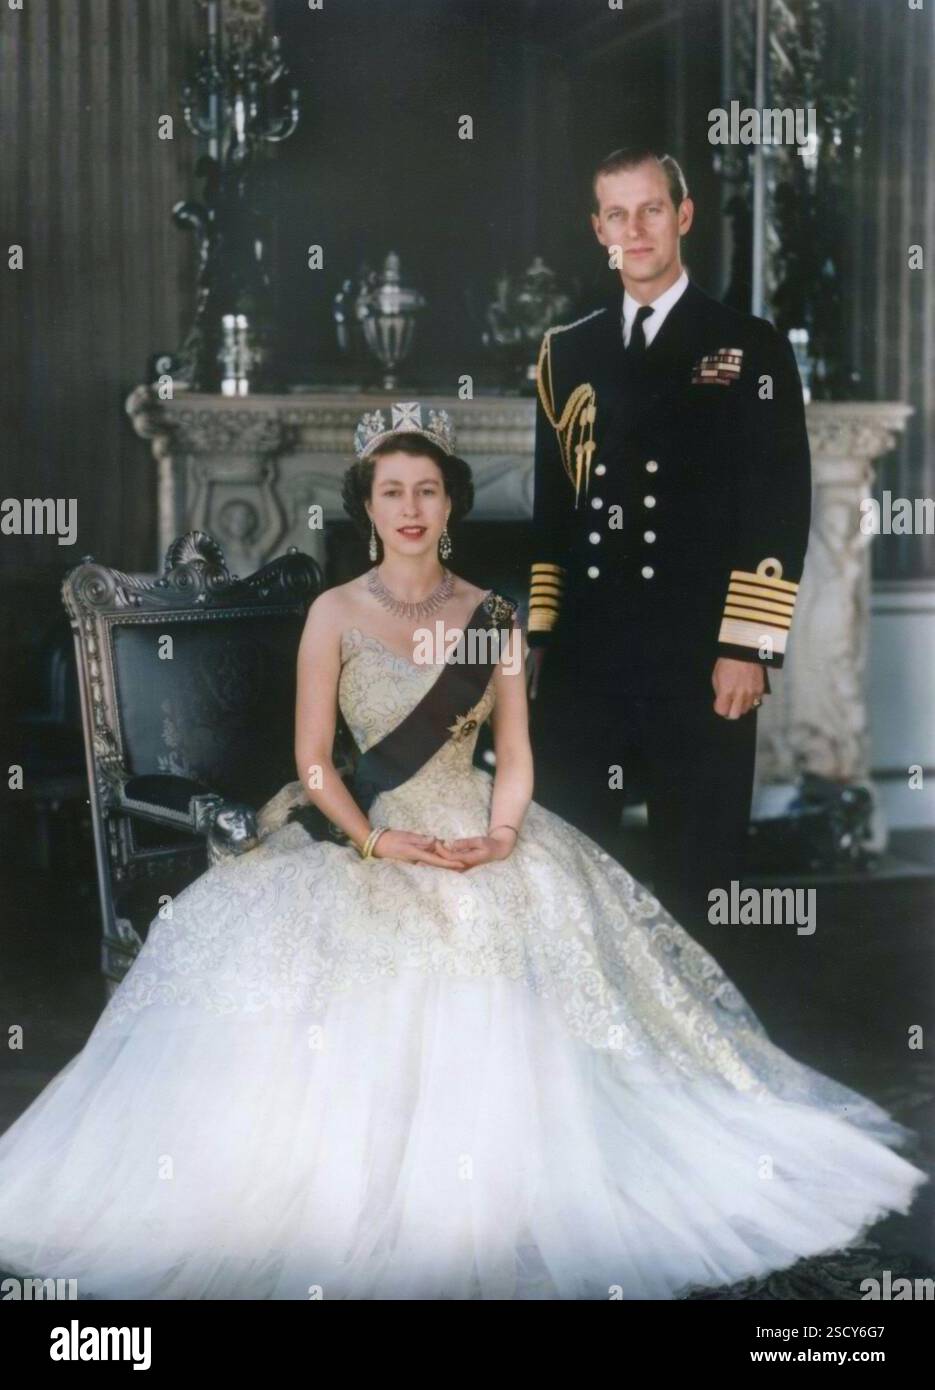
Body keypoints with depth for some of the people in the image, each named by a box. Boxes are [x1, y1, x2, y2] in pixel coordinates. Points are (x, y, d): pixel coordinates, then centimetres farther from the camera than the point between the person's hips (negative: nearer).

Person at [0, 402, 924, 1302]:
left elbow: (514, 754, 5)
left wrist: (500, 835, -14)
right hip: (366, 836, -2)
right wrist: (376, 840, -16)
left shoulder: (491, 617, 8)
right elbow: (313, 760, -3)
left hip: (478, 834, 2)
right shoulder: (335, 614, 1)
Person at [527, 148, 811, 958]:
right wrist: (534, 632, 8)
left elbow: (780, 509, -4)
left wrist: (747, 649, -11)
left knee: (697, 875, 5)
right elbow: (547, 499, 14)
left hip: (699, 660, -3)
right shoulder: (568, 352, 14)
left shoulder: (750, 347, 2)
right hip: (581, 655, 3)